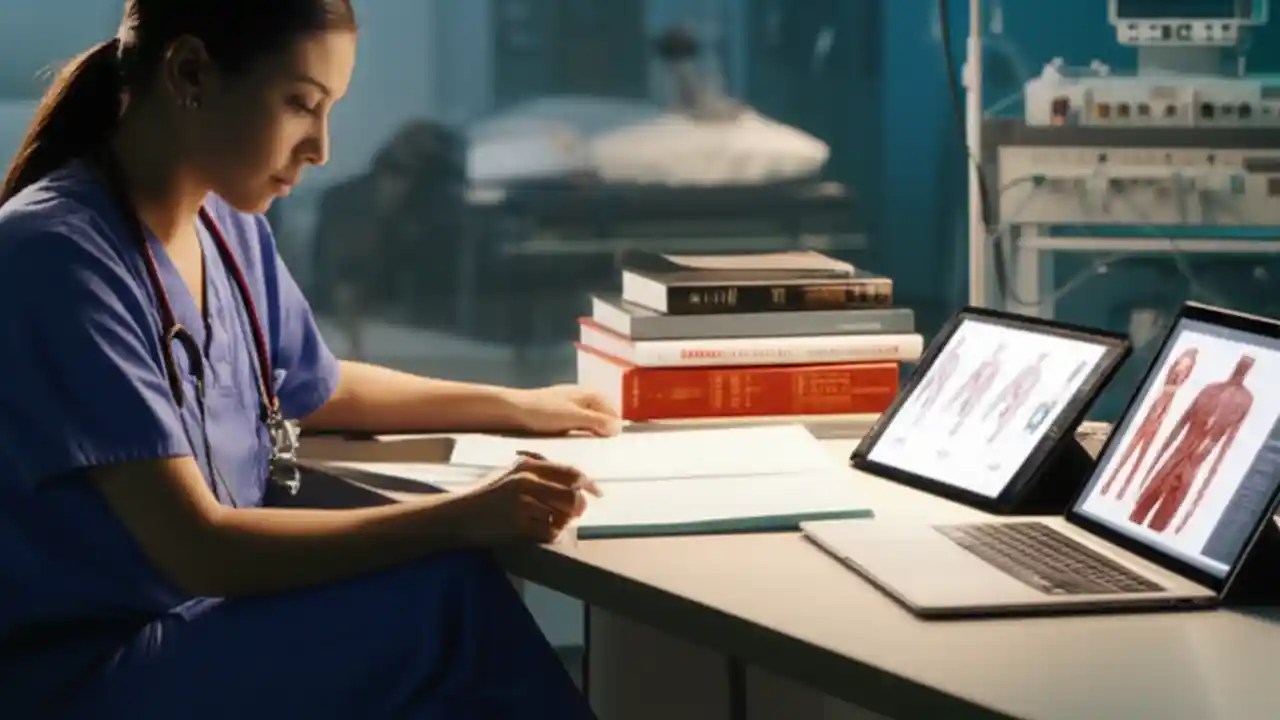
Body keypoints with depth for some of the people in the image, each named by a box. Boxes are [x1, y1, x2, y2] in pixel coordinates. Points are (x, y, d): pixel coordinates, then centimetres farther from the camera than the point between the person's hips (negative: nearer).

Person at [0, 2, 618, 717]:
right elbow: (198, 547, -24)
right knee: (451, 597, -22)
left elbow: (319, 389, 29)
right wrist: (461, 519, -28)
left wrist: (515, 407, 24)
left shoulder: (231, 228, 6)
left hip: (203, 623, 8)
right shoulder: (58, 255, -20)